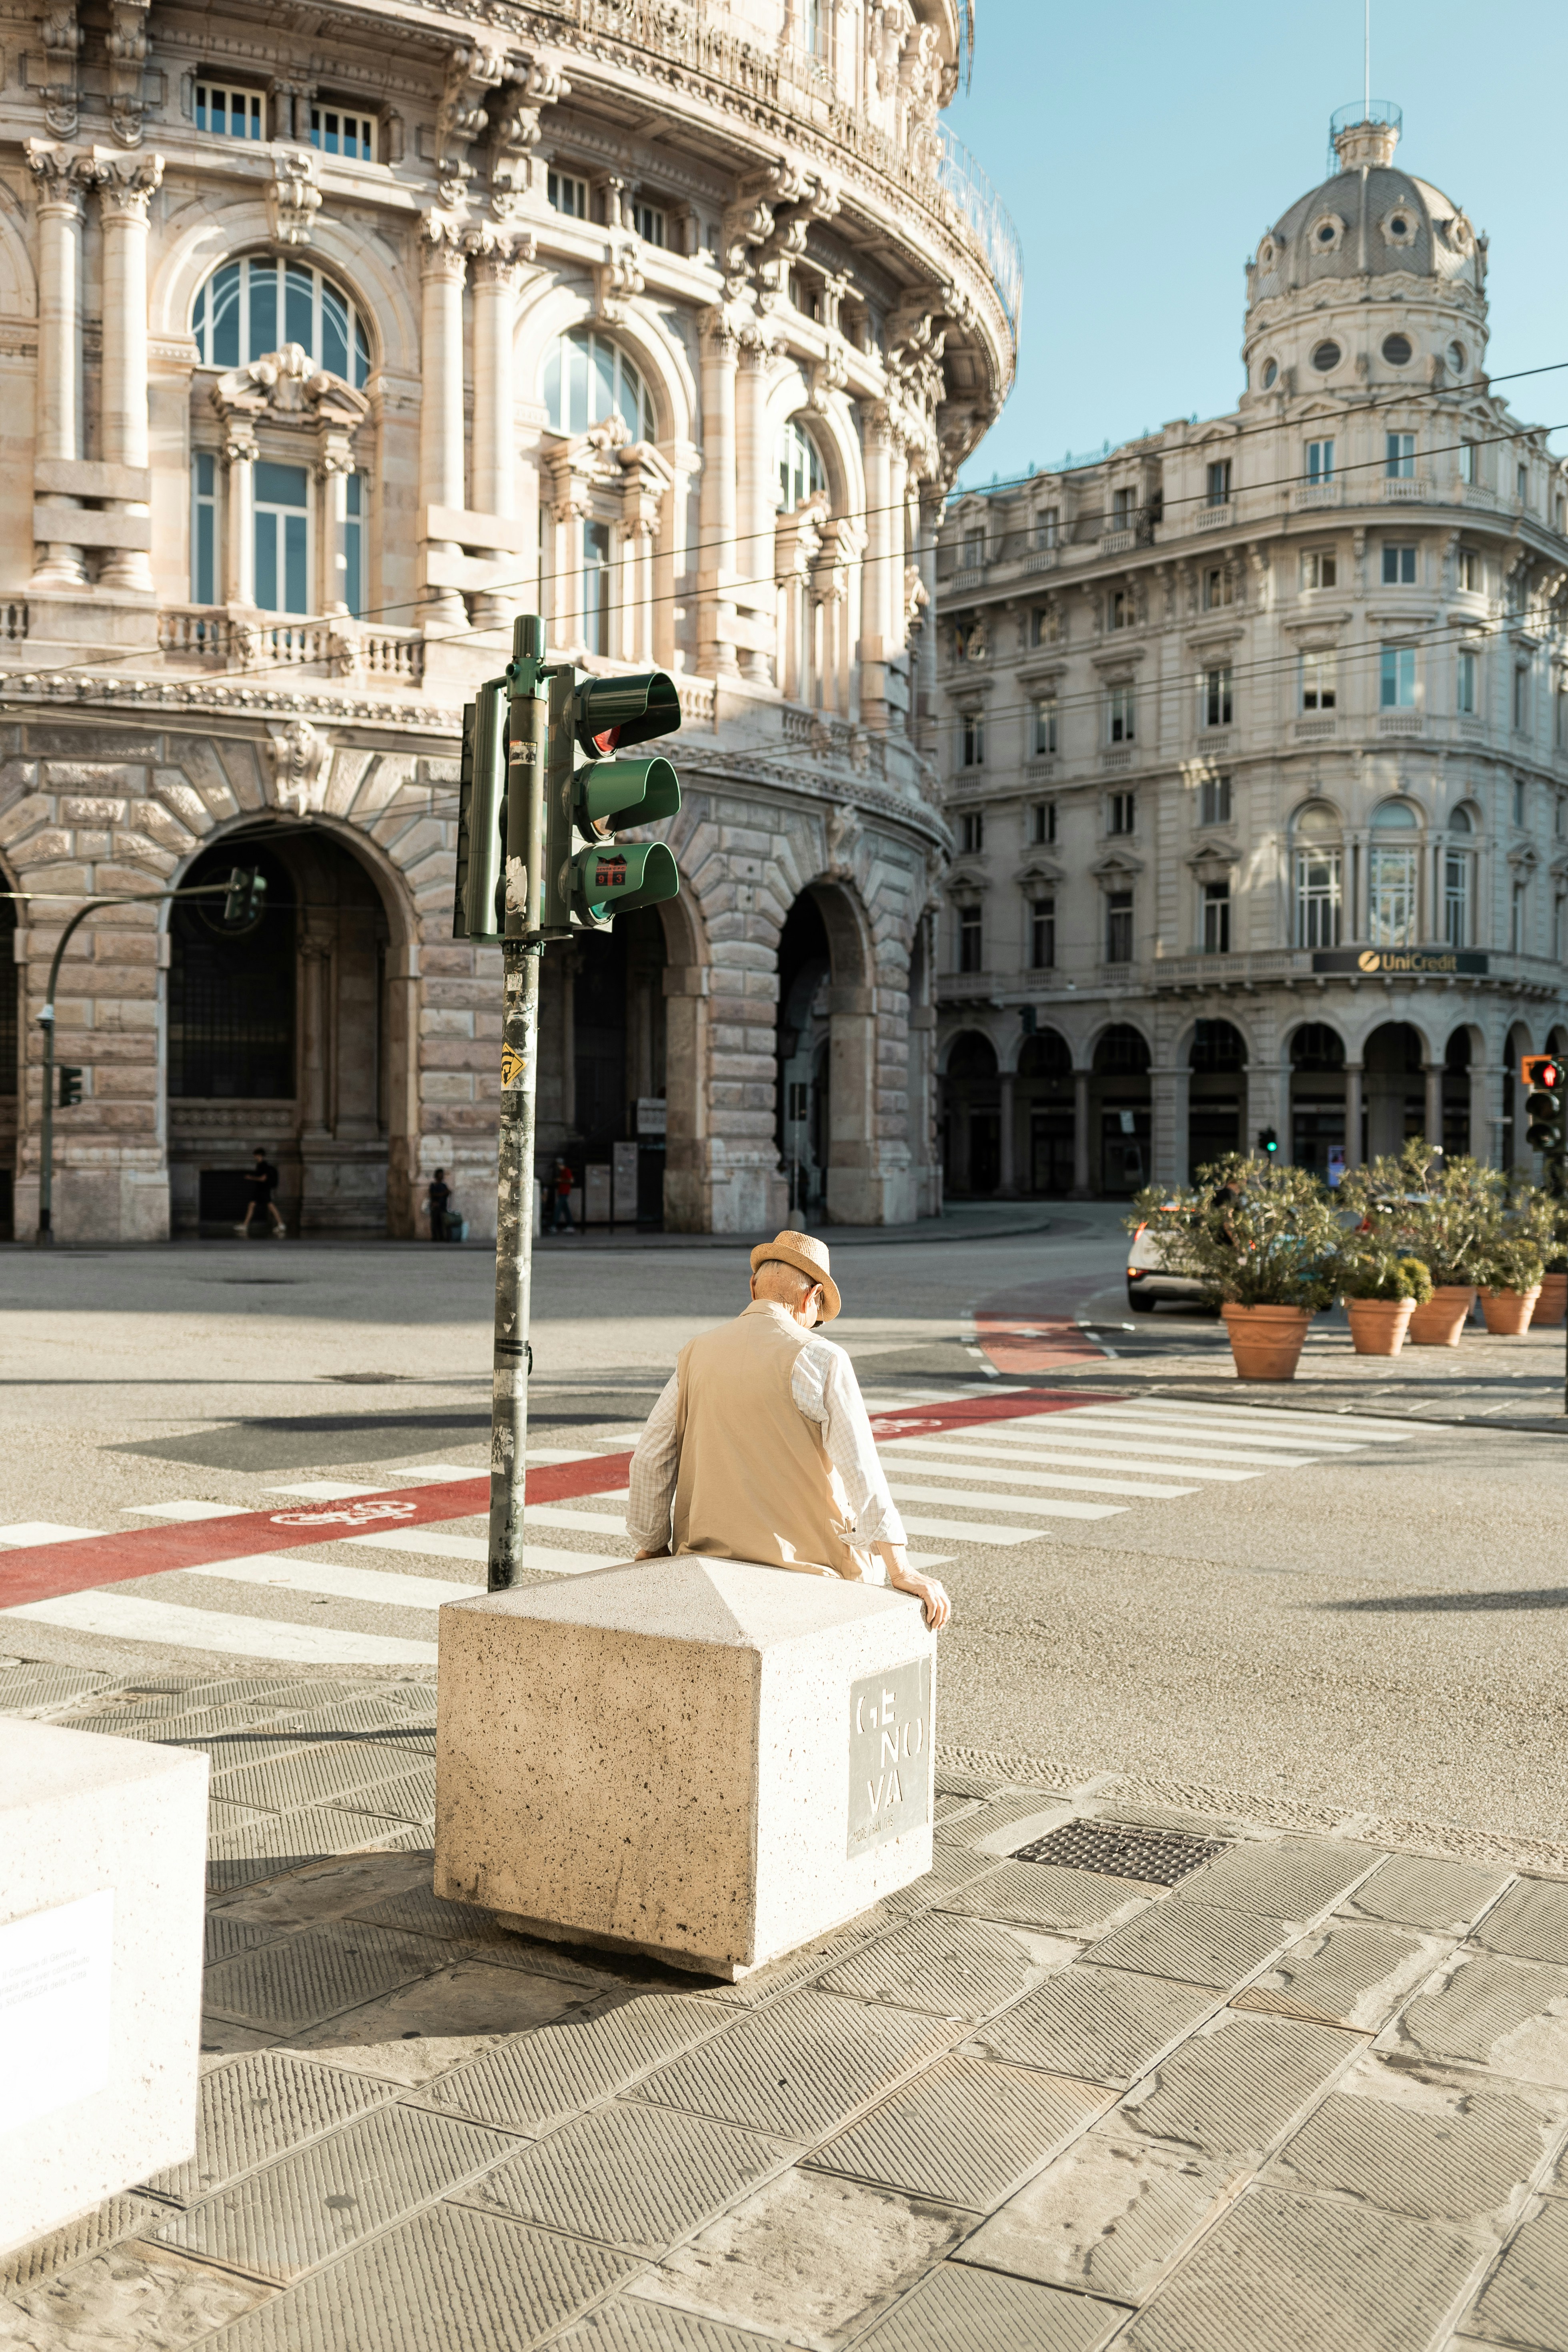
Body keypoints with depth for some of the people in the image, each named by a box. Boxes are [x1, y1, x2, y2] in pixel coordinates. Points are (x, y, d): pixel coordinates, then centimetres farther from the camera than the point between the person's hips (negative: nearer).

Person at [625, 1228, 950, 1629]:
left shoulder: (696, 1355, 1)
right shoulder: (817, 1358, -13)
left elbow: (650, 1461, 2)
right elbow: (861, 1471, -19)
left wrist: (652, 1551, 14)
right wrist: (902, 1573, -18)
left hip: (711, 1552, 5)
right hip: (800, 1558, -5)